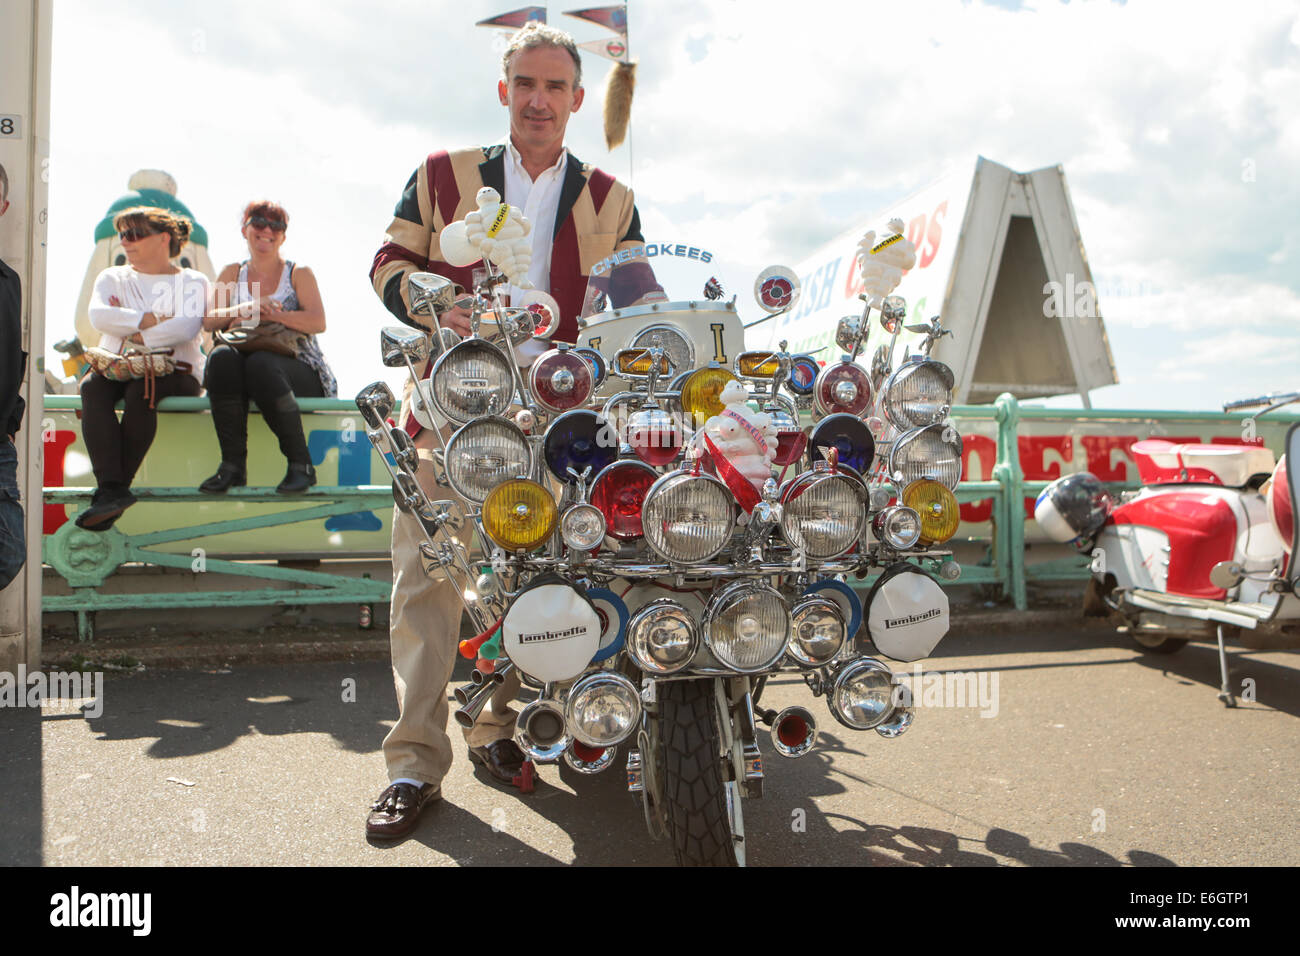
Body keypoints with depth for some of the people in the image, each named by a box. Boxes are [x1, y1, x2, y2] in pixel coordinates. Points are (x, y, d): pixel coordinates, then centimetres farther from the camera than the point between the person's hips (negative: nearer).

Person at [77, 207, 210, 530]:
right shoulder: (113, 277, 20)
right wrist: (155, 320, -9)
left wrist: (133, 333, -15)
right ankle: (111, 489, -43)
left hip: (174, 371, -3)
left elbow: (188, 327, -11)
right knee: (92, 387, -31)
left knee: (140, 390, -36)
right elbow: (98, 315, -3)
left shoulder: (193, 281, 10)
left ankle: (114, 488, -34)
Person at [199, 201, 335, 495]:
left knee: (260, 364, -36)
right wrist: (243, 310, -13)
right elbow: (208, 321, 6)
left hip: (298, 369, -3)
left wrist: (272, 314, -17)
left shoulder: (299, 273, 11)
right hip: (246, 369, 3)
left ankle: (300, 463, -30)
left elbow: (318, 323, -5)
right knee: (221, 357, -30)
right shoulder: (232, 273, 20)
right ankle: (233, 464, -30)